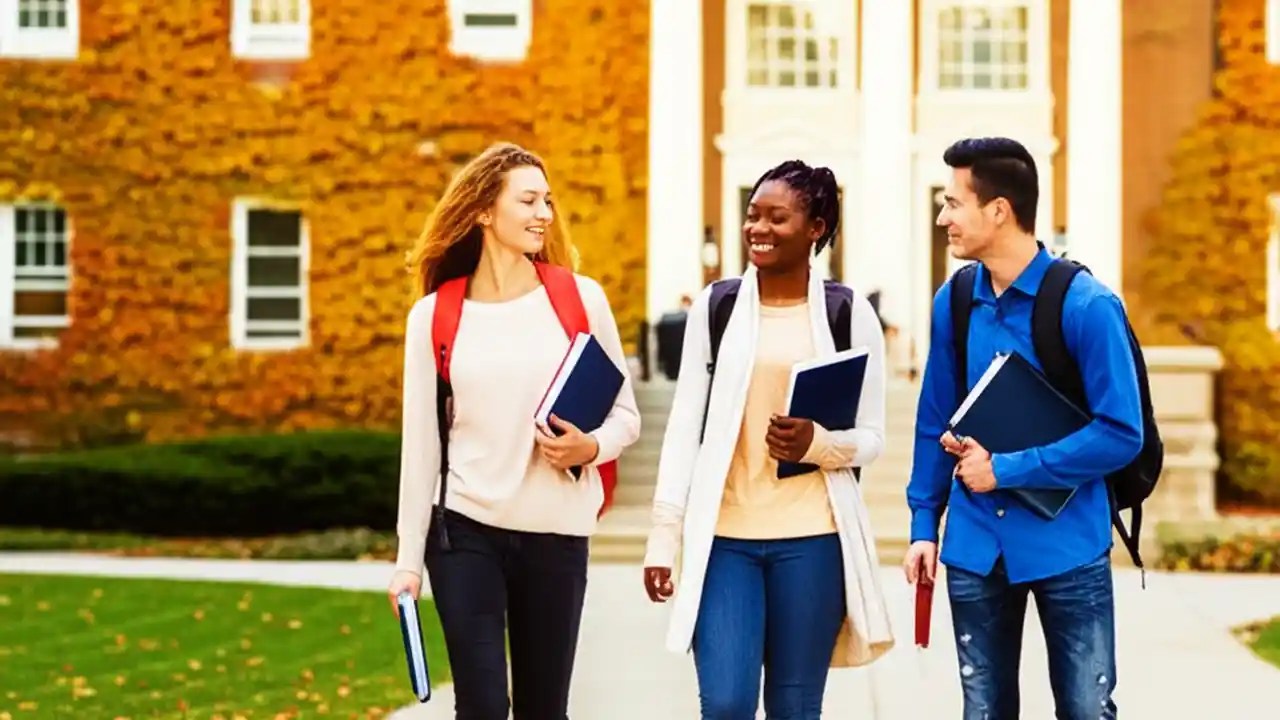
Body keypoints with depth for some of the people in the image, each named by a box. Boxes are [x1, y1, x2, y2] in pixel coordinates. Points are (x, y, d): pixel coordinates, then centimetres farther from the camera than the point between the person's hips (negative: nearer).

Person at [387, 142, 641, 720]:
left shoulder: (580, 299, 1)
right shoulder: (434, 316, 1)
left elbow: (626, 415, 8)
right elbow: (420, 444, 4)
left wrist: (590, 448, -14)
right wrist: (408, 557, 3)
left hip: (557, 536, 1)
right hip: (465, 532, -1)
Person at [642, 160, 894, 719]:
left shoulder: (850, 313, 2)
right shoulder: (715, 305, 5)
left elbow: (871, 436, 4)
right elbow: (684, 427, 6)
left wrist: (818, 443, -18)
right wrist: (663, 535, 1)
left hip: (812, 537, -1)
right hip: (723, 535, 1)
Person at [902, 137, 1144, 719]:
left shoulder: (1086, 306, -14)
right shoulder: (953, 302, 0)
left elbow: (1120, 435, -15)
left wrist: (1005, 470, -17)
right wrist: (923, 523, 4)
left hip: (1066, 546, -4)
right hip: (976, 546, 4)